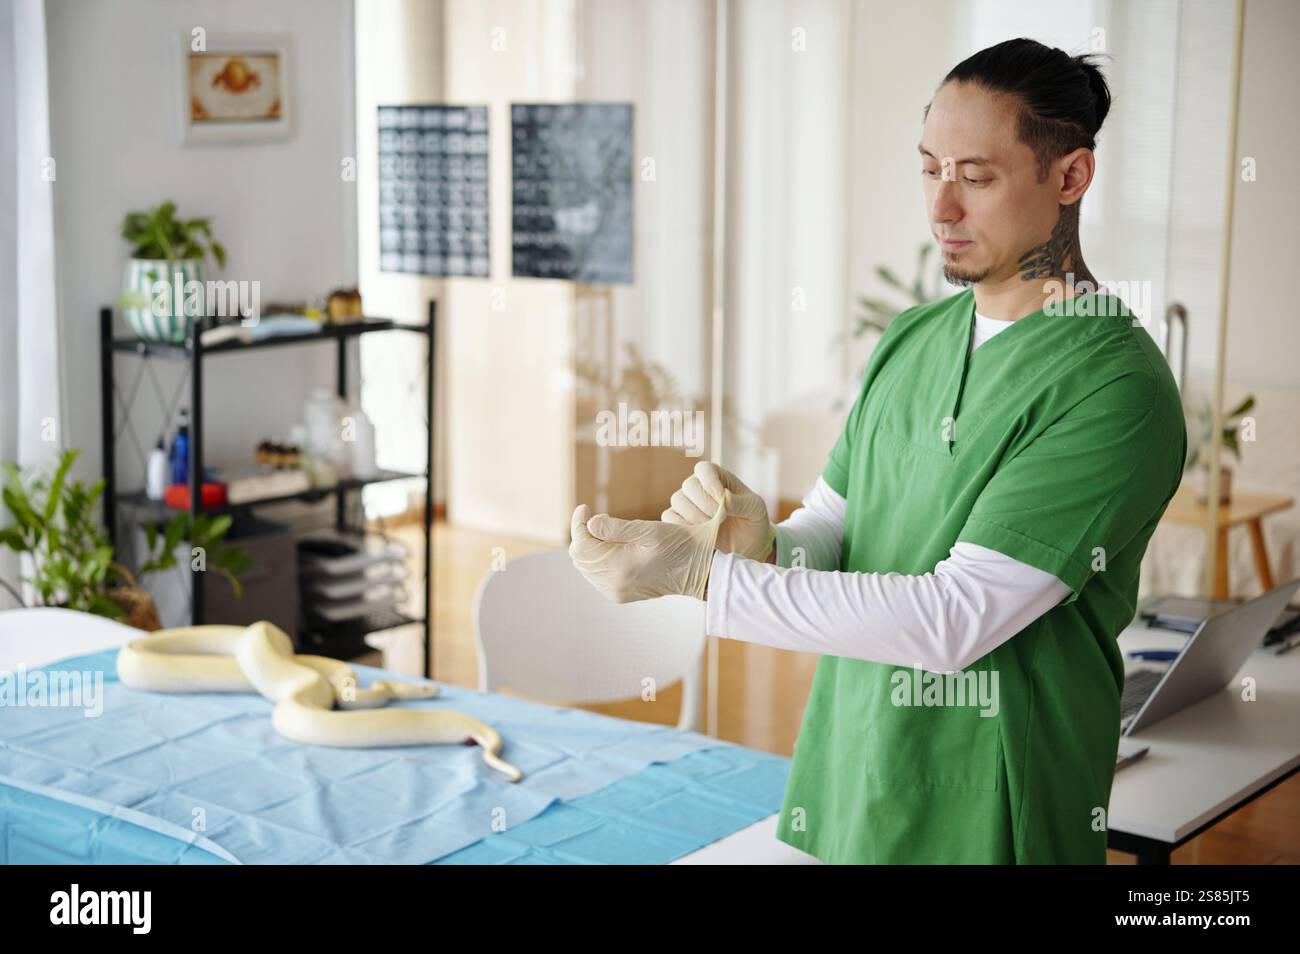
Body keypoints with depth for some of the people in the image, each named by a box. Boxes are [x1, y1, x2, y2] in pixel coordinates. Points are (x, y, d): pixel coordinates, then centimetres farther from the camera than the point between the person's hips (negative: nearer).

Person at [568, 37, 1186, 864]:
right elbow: (831, 525, 8)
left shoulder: (1116, 387, -18)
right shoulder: (911, 339, 6)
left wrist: (700, 574, -24)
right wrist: (760, 545, -15)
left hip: (982, 824, -6)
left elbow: (954, 620, -23)